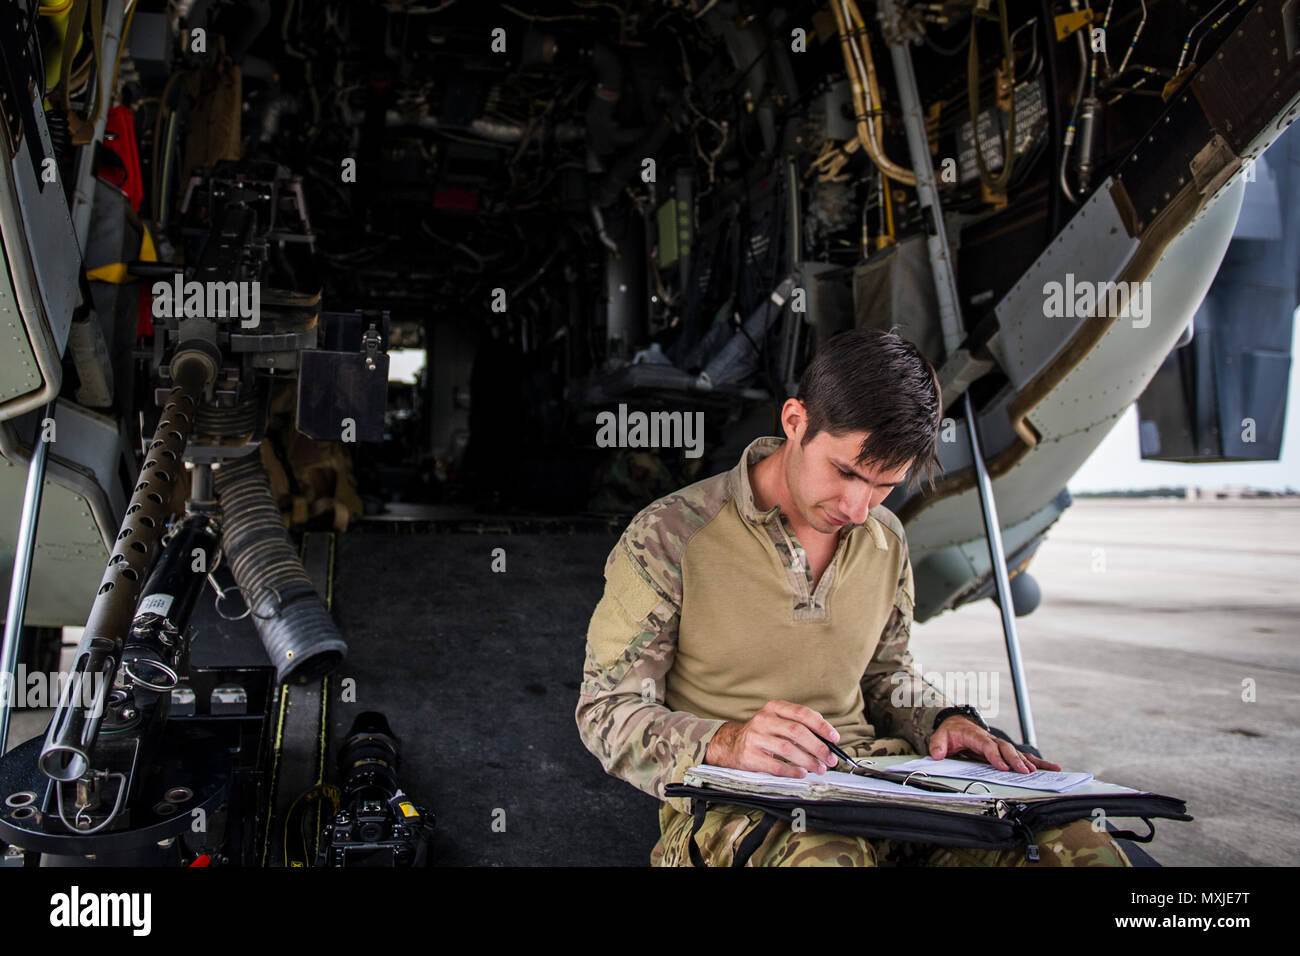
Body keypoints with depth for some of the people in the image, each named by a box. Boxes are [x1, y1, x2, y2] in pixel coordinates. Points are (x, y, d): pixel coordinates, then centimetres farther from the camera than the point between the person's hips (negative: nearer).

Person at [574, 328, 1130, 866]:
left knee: (1080, 848, -19)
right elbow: (606, 712, -6)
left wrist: (945, 720, 3)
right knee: (825, 859, -43)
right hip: (730, 803, -6)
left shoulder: (886, 543, 12)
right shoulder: (668, 538, -7)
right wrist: (724, 744, -25)